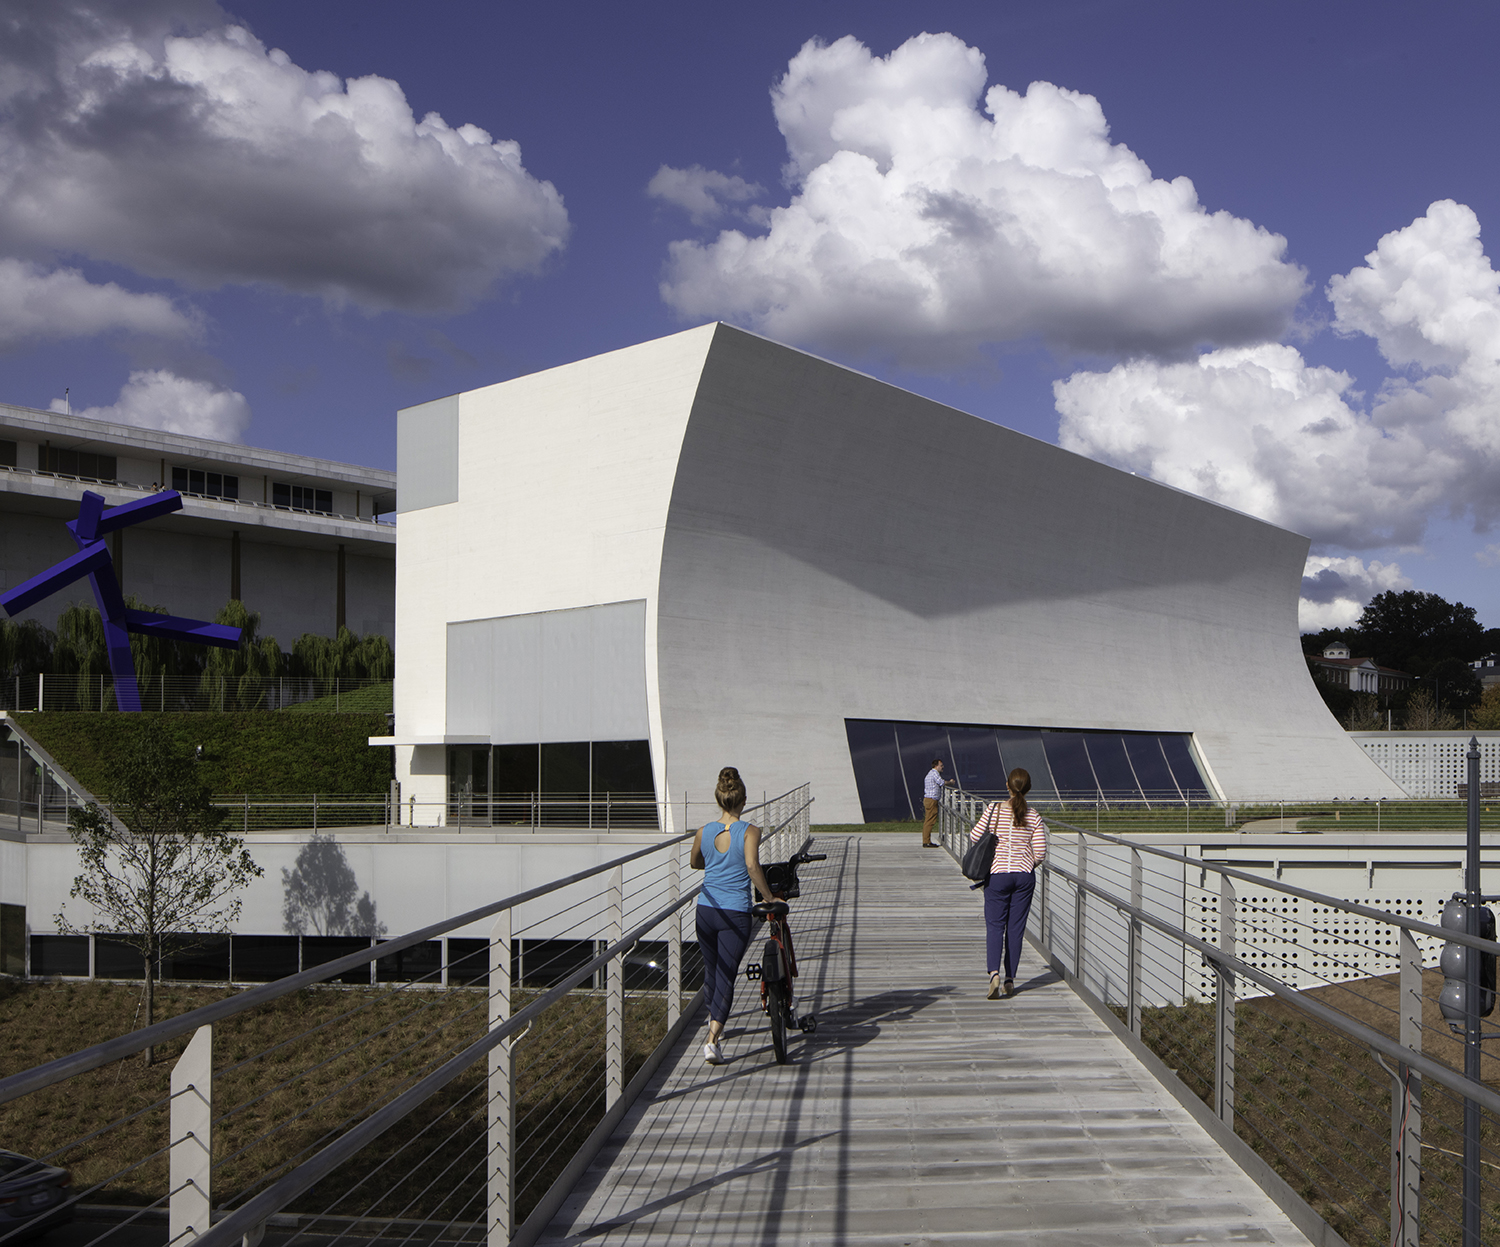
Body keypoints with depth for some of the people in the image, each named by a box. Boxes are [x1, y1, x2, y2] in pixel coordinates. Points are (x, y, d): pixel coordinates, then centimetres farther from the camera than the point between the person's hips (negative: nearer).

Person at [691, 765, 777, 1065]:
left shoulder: (704, 831, 3)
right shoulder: (750, 832, -10)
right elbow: (752, 866, -25)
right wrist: (769, 897, -15)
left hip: (706, 909, 4)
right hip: (736, 914, -4)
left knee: (711, 970, 23)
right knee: (726, 976, 0)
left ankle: (714, 1019, 46)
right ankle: (713, 1040, -11)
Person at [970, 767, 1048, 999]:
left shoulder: (995, 809, -8)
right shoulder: (1034, 817, -3)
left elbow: (974, 836, -7)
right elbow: (1040, 852, -5)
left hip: (998, 874, -2)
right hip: (1024, 876, 2)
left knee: (995, 925, 3)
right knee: (1016, 927, 9)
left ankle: (994, 973, -17)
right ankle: (1010, 979, 12)